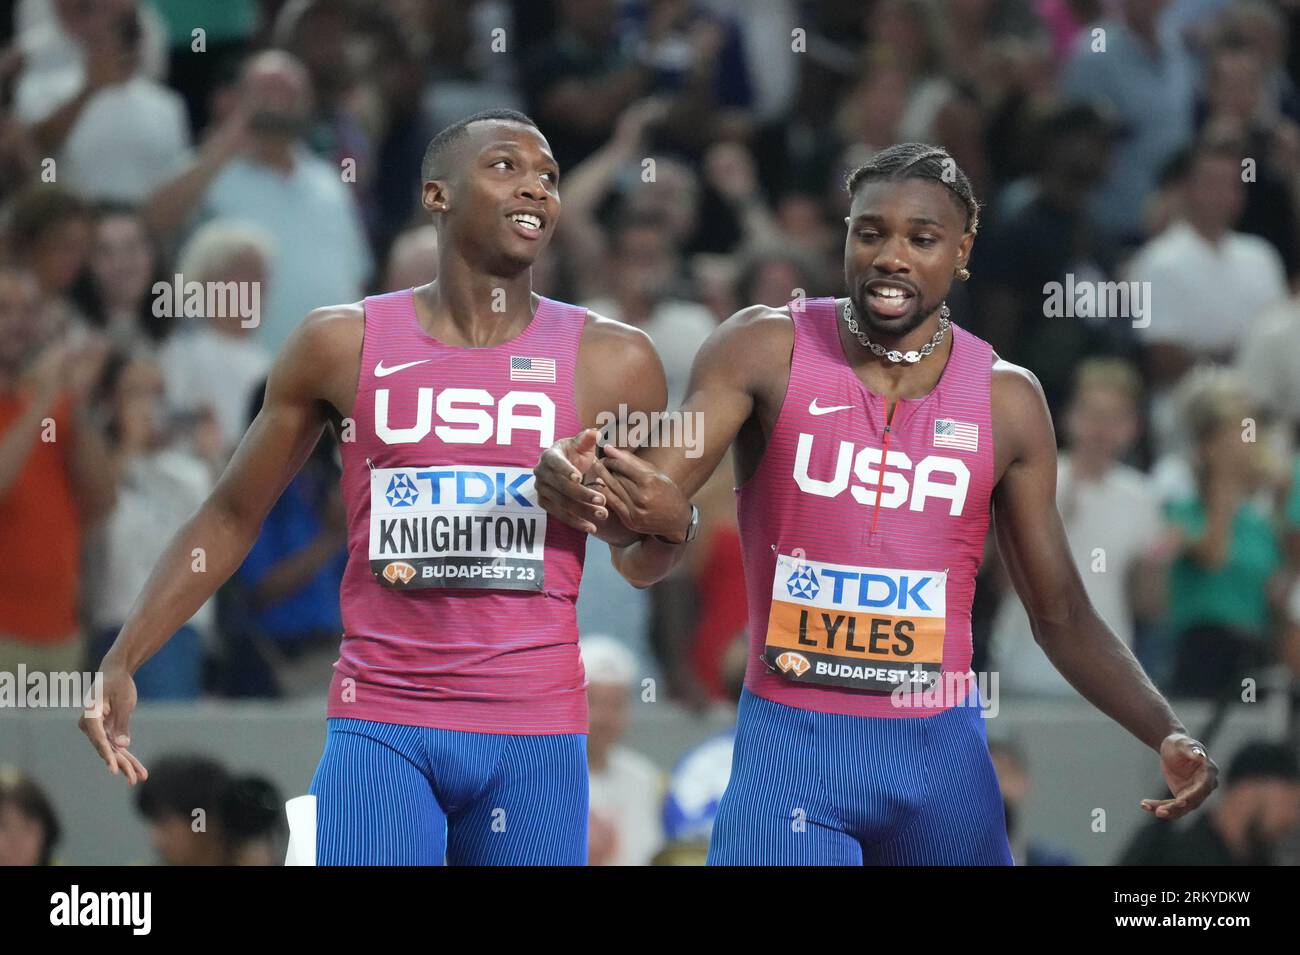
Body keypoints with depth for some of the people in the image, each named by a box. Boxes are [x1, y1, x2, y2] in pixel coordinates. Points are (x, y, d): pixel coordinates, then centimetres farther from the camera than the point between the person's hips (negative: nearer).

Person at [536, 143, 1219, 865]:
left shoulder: (1006, 399, 2)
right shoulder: (767, 351, -4)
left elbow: (1062, 615, 8)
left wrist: (1166, 732, -8)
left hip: (941, 751, 2)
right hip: (791, 742, -2)